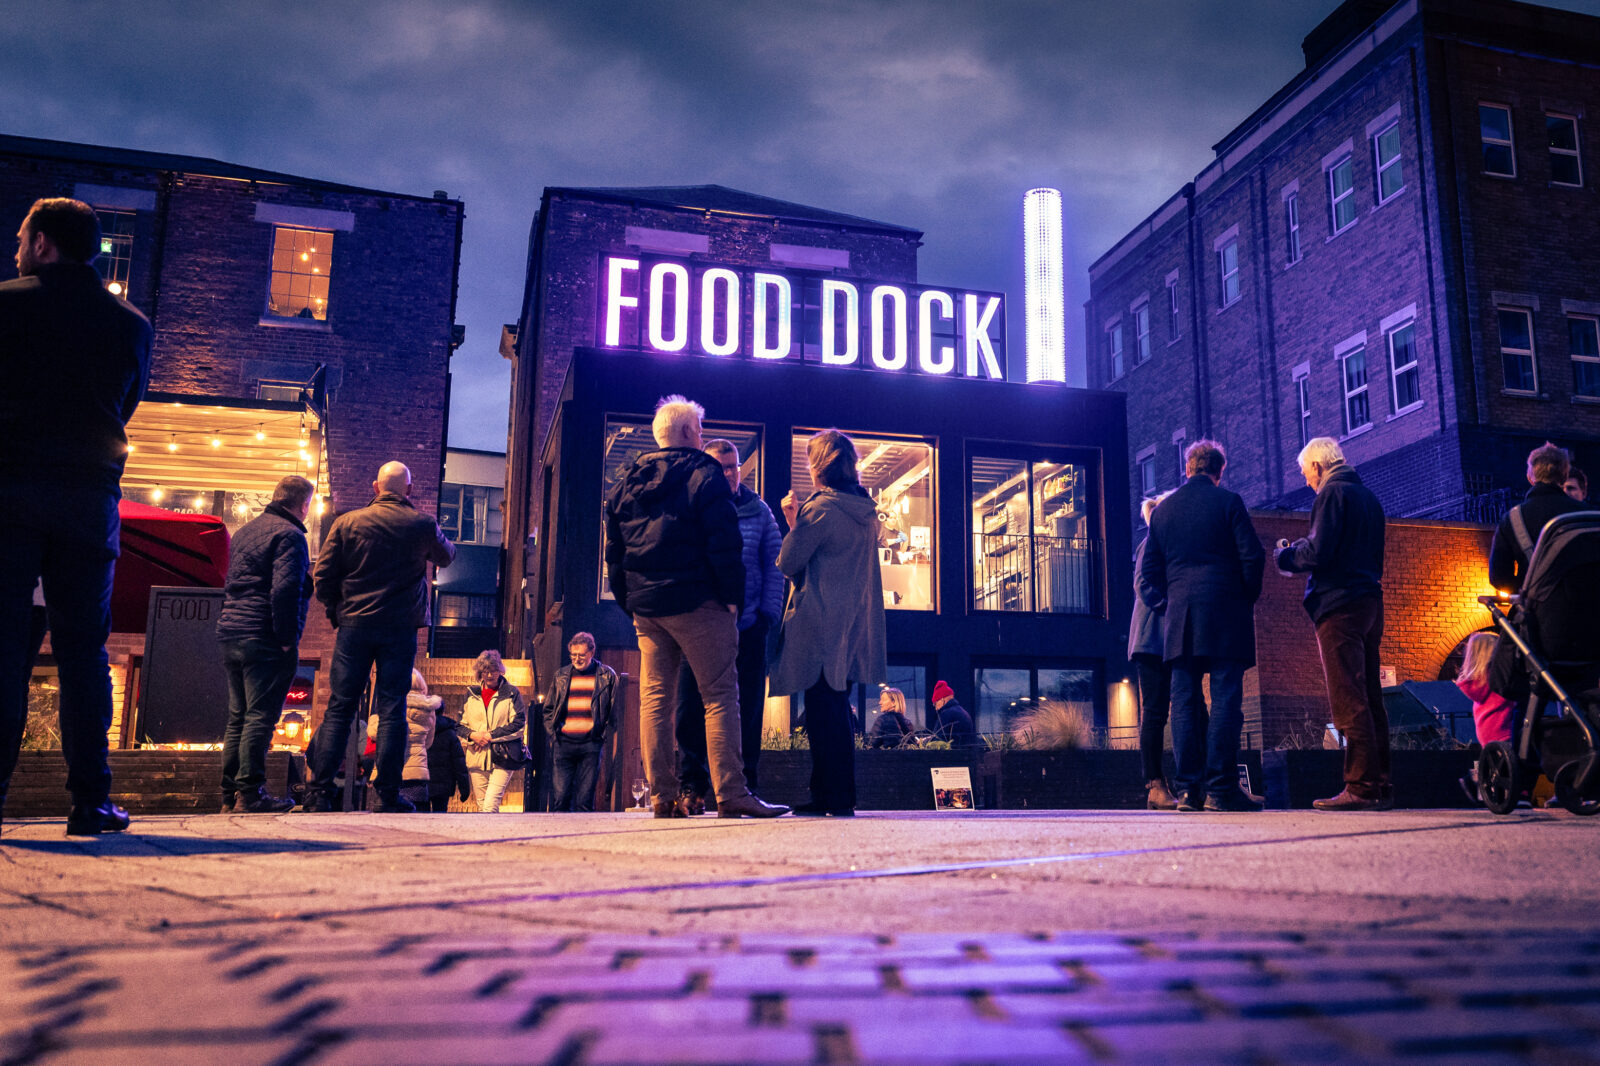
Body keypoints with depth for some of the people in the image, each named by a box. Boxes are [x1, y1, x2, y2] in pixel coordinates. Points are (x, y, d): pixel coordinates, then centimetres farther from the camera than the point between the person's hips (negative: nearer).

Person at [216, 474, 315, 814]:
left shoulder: (245, 531, 20)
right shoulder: (289, 535, -10)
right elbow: (285, 589, -20)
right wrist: (287, 639, -18)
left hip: (231, 633, 9)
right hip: (265, 640, -9)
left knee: (238, 717, 13)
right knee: (261, 716, -6)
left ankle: (229, 794, 15)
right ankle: (250, 793, -6)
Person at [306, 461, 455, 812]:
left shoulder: (347, 523, 2)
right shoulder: (423, 525, -1)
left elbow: (323, 577, 1)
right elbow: (446, 556, 19)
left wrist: (336, 612, 15)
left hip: (354, 625, 1)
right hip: (402, 627, -1)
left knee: (339, 708, 6)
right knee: (392, 710, 1)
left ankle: (320, 790, 4)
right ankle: (388, 795, 2)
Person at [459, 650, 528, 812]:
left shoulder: (511, 693, 3)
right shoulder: (472, 694, 13)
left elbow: (519, 725, -4)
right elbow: (460, 725, 15)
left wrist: (491, 736, -10)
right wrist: (472, 735, -7)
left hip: (502, 757, -4)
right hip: (477, 758, 4)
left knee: (490, 806, -17)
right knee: (481, 806, 7)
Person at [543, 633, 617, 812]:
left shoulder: (607, 675, 6)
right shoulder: (561, 675, 14)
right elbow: (548, 709, 20)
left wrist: (604, 736, -3)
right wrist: (552, 733, 6)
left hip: (591, 745, -2)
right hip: (563, 743, 2)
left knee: (584, 800, -3)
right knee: (560, 798, -2)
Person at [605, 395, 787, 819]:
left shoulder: (626, 484, 16)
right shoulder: (704, 475, -4)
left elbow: (614, 553, 17)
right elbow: (724, 545, -11)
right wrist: (734, 596, -5)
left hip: (645, 606, 6)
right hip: (696, 602, -6)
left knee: (654, 697, 6)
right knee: (721, 695, -4)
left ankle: (662, 796, 5)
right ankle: (731, 792, -8)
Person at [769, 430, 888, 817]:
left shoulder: (821, 508, -13)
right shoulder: (866, 512, 11)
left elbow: (788, 563, -10)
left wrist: (792, 523, 4)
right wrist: (801, 521, 18)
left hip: (820, 625, -8)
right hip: (854, 624, 8)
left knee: (823, 710, -3)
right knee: (837, 709, 13)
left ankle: (831, 795, 0)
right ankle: (841, 795, 17)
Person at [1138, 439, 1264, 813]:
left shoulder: (1162, 510, 13)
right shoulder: (1228, 502, 0)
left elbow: (1148, 573, 12)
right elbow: (1252, 556, -5)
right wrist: (1249, 599, 7)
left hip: (1179, 617, 4)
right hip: (1225, 614, -4)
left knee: (1185, 701, 3)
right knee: (1225, 699, -4)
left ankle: (1188, 788, 1)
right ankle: (1220, 788, -8)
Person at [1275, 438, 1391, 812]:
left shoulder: (1331, 493, -8)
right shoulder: (1368, 497, 20)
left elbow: (1318, 552, -17)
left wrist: (1287, 555, 3)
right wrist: (1299, 552, 22)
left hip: (1339, 605, -9)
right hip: (1369, 603, 9)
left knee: (1348, 700, -9)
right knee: (1370, 698, 10)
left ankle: (1361, 786, -11)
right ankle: (1381, 785, 12)